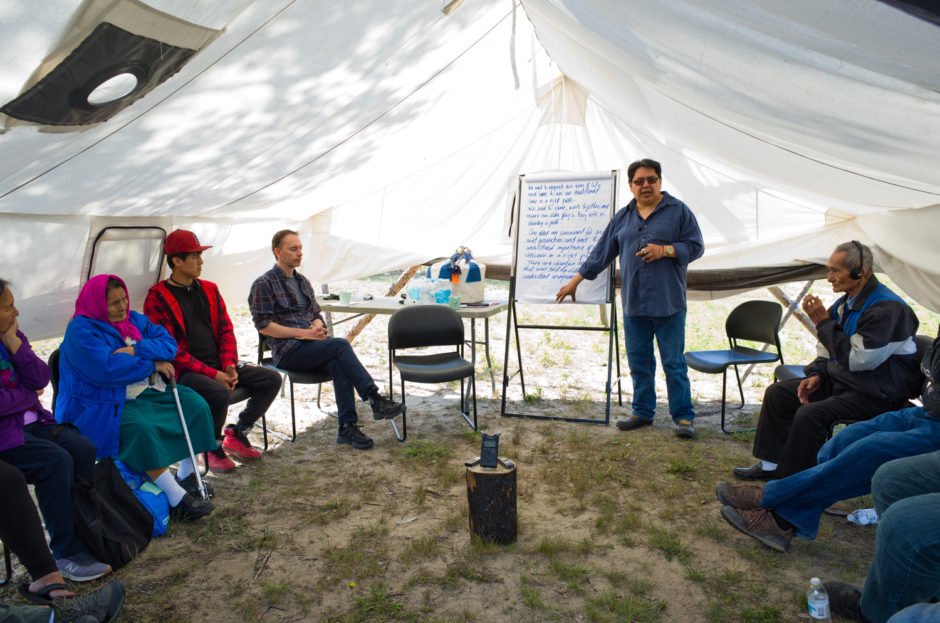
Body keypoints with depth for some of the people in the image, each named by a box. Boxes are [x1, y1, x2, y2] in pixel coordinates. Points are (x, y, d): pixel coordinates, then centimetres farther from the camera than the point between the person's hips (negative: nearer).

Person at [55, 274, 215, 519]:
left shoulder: (134, 319, 10)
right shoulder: (80, 330, -12)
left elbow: (168, 343, 0)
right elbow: (106, 370, -26)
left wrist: (135, 350, -18)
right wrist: (152, 364, -15)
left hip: (147, 391, 8)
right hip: (102, 404, -7)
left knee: (196, 405, -7)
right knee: (141, 428, -35)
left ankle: (187, 477, 2)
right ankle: (177, 499, -28)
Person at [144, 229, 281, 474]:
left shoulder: (209, 290, 13)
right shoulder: (157, 299, -8)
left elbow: (226, 330, 14)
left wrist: (230, 365, -5)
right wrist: (213, 374, -19)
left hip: (219, 365, 7)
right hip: (185, 371, -7)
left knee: (271, 379, -6)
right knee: (219, 394, -35)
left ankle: (236, 434, 9)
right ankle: (213, 447, -4)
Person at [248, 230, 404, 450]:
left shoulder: (302, 281, 22)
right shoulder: (264, 284, 1)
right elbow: (263, 325, -8)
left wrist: (318, 327, -1)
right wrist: (302, 333, -15)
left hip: (310, 343, 6)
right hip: (288, 351, -5)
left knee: (338, 363, -29)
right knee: (340, 345, -29)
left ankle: (348, 427, -30)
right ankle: (375, 399, -27)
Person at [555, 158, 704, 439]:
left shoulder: (678, 211, 3)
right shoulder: (622, 217, 13)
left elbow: (696, 246, 1)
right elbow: (601, 253, 15)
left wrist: (664, 250, -15)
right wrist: (574, 281, 13)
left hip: (668, 303, -4)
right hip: (633, 302, 4)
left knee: (674, 362, 0)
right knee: (638, 361, 11)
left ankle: (683, 417, 12)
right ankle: (642, 412, 24)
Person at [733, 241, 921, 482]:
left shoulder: (887, 308, -21)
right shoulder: (845, 303, 9)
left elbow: (856, 358, -26)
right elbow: (829, 351, 19)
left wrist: (822, 321, -20)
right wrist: (817, 374, 0)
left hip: (875, 394, -10)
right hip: (841, 380, 10)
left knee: (810, 414, -30)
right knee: (777, 393, 5)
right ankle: (773, 463, 11)